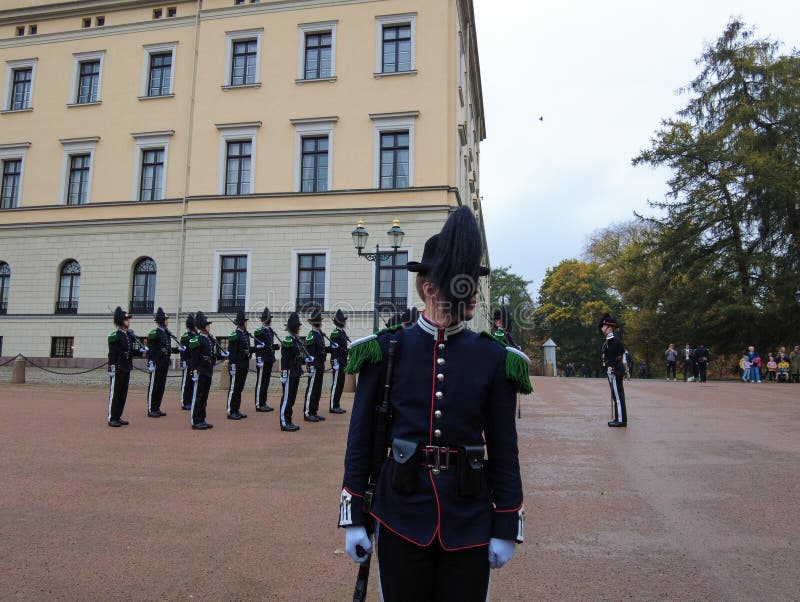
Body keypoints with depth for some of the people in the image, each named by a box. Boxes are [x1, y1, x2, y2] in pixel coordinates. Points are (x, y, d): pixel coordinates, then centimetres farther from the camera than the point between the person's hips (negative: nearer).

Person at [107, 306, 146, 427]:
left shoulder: (129, 335, 11)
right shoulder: (115, 336, -12)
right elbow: (112, 354, -15)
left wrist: (141, 351, -2)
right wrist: (111, 369, -18)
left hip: (126, 369, 8)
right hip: (117, 370, -8)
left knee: (123, 394, 11)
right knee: (114, 394, 0)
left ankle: (118, 417, 20)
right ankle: (112, 418, 7)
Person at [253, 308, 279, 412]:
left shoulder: (270, 331, 16)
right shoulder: (259, 332, -11)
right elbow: (258, 347, -16)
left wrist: (277, 346, 8)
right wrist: (259, 360, -19)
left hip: (269, 361, 9)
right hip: (263, 361, -9)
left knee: (266, 382, 12)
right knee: (260, 382, -3)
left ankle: (263, 403, 19)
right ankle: (259, 405, 3)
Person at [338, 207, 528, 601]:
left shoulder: (494, 359, -3)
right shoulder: (385, 351, -5)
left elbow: (504, 447, 0)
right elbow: (361, 437, -1)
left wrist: (507, 529, 0)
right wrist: (353, 517, -2)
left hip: (469, 520, 1)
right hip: (402, 516, 0)